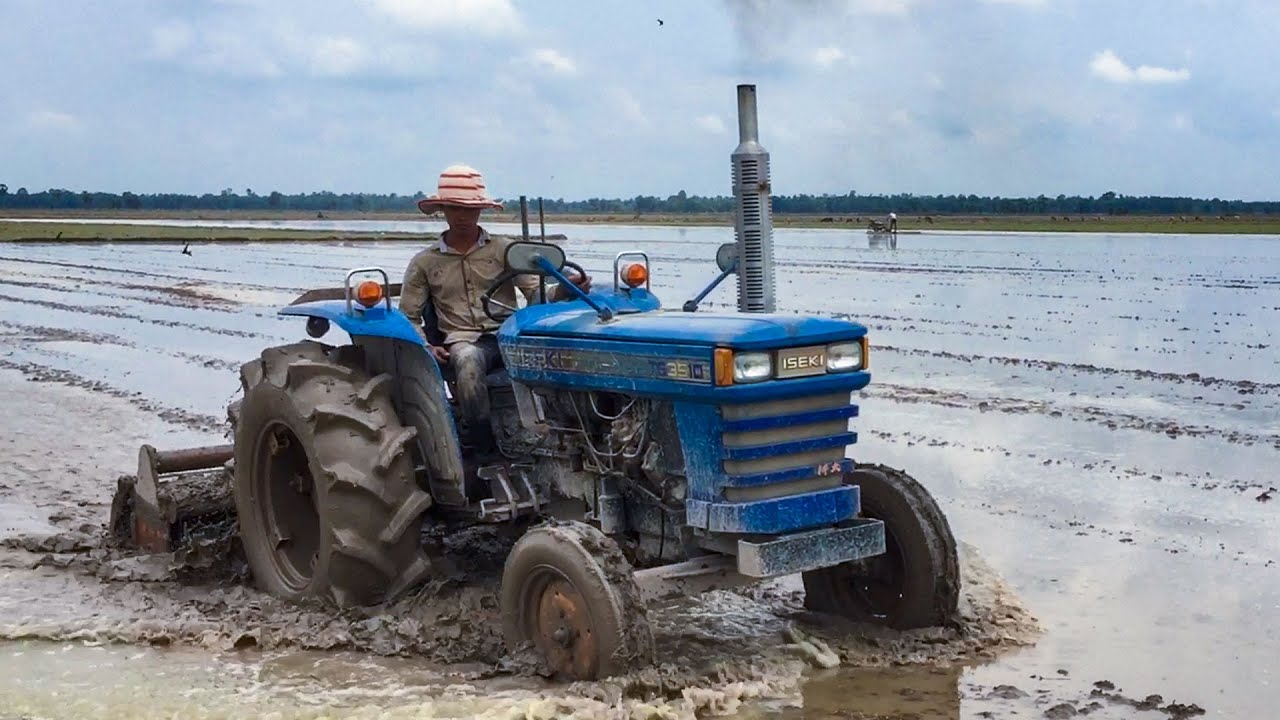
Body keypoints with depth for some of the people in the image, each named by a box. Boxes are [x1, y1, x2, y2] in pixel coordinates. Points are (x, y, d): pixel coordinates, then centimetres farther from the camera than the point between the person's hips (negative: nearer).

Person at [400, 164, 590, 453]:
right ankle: (486, 448, -25)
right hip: (462, 341, 0)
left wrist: (564, 289, -21)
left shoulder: (504, 249, 10)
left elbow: (535, 294, 1)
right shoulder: (424, 263, 12)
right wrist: (426, 346, -5)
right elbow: (408, 317, 15)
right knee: (468, 362, -38)